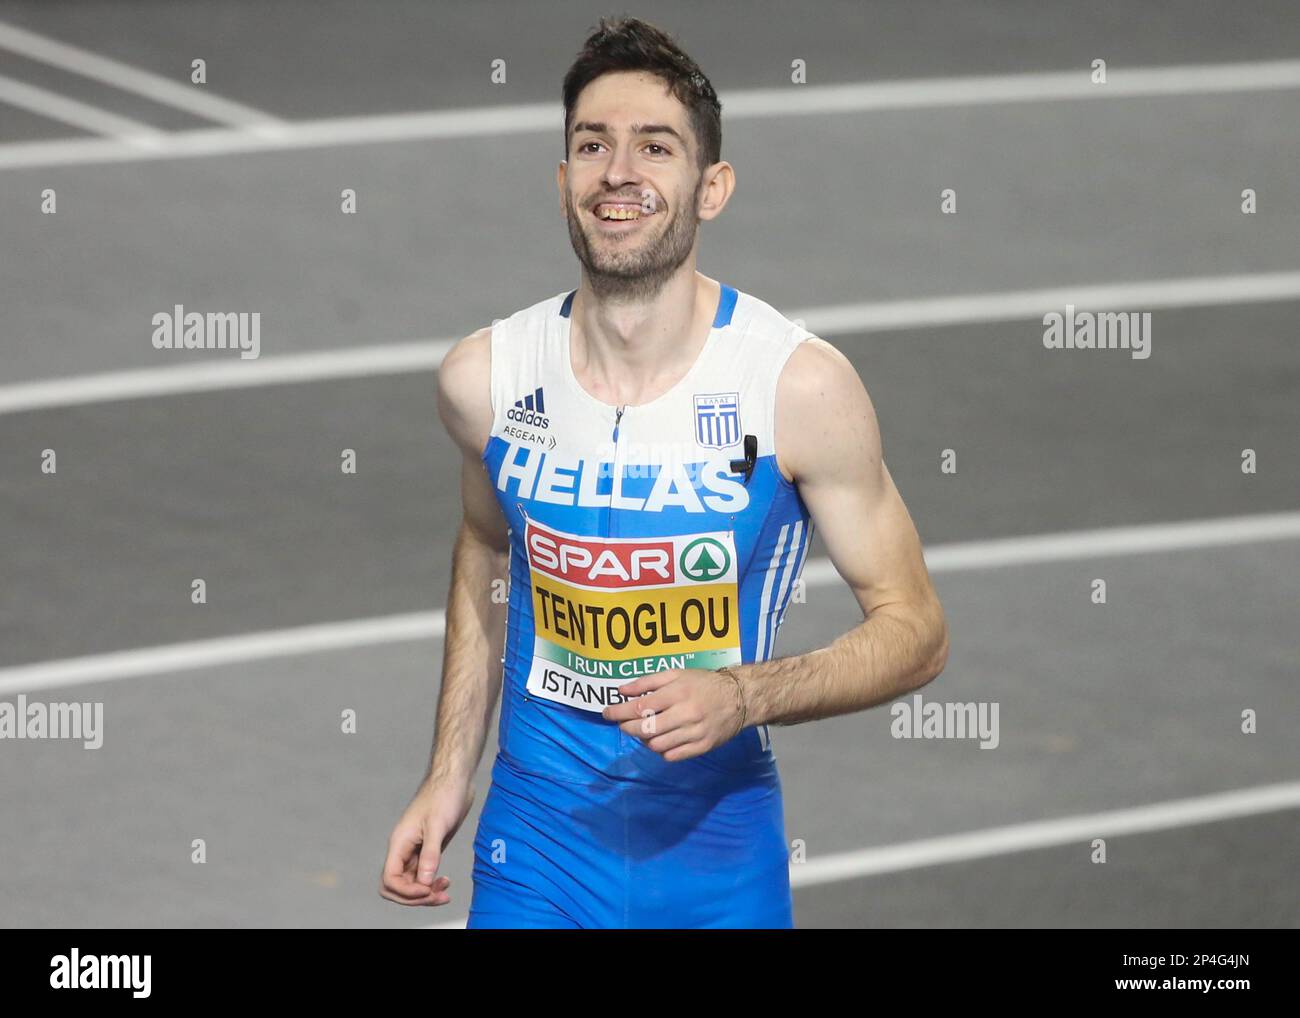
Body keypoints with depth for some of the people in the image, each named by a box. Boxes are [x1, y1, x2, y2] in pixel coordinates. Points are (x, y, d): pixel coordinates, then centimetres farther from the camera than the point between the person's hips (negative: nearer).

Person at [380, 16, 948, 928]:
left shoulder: (802, 387, -16)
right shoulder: (485, 376, -6)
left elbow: (915, 630, -9)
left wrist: (743, 695, -24)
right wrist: (451, 772, 11)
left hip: (719, 856, -1)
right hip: (537, 844, 2)